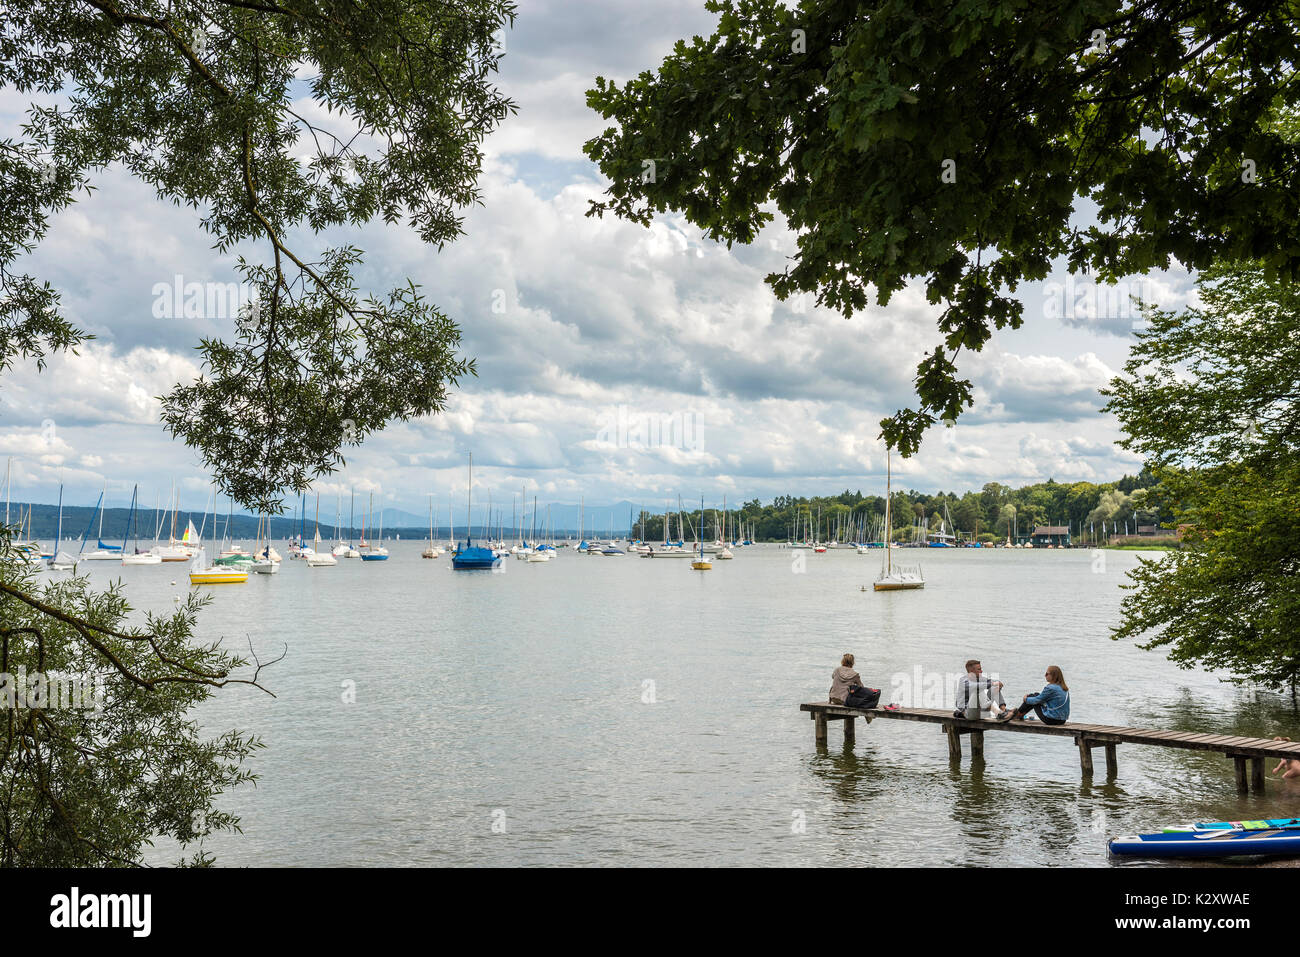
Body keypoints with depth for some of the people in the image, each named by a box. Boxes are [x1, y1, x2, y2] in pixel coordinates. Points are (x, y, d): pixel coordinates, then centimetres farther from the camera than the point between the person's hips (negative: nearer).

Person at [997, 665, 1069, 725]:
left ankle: (1014, 714, 24)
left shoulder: (1050, 688, -18)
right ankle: (1019, 715, 32)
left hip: (1051, 719, -8)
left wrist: (1026, 699, 13)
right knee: (1036, 695, 20)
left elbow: (1036, 700, -7)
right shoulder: (1064, 688, 7)